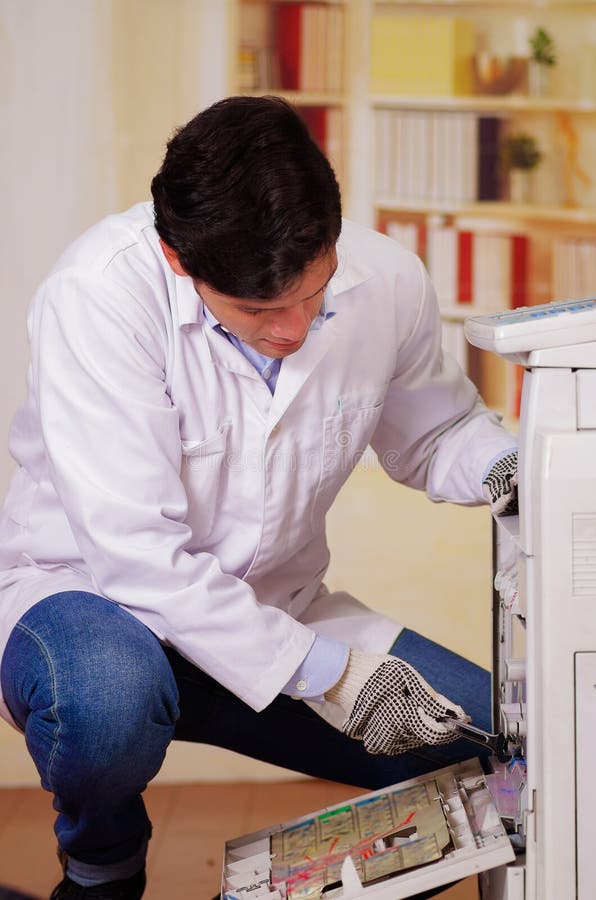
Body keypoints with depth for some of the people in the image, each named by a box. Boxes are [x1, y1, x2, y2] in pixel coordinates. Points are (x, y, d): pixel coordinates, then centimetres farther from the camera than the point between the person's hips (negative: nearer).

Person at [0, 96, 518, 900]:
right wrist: (322, 673, -28)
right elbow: (136, 554, -28)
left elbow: (431, 432, 10)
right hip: (88, 595, -4)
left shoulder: (386, 281, -11)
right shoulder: (98, 297, -26)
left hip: (277, 612, 4)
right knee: (111, 694, -40)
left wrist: (502, 467, -14)